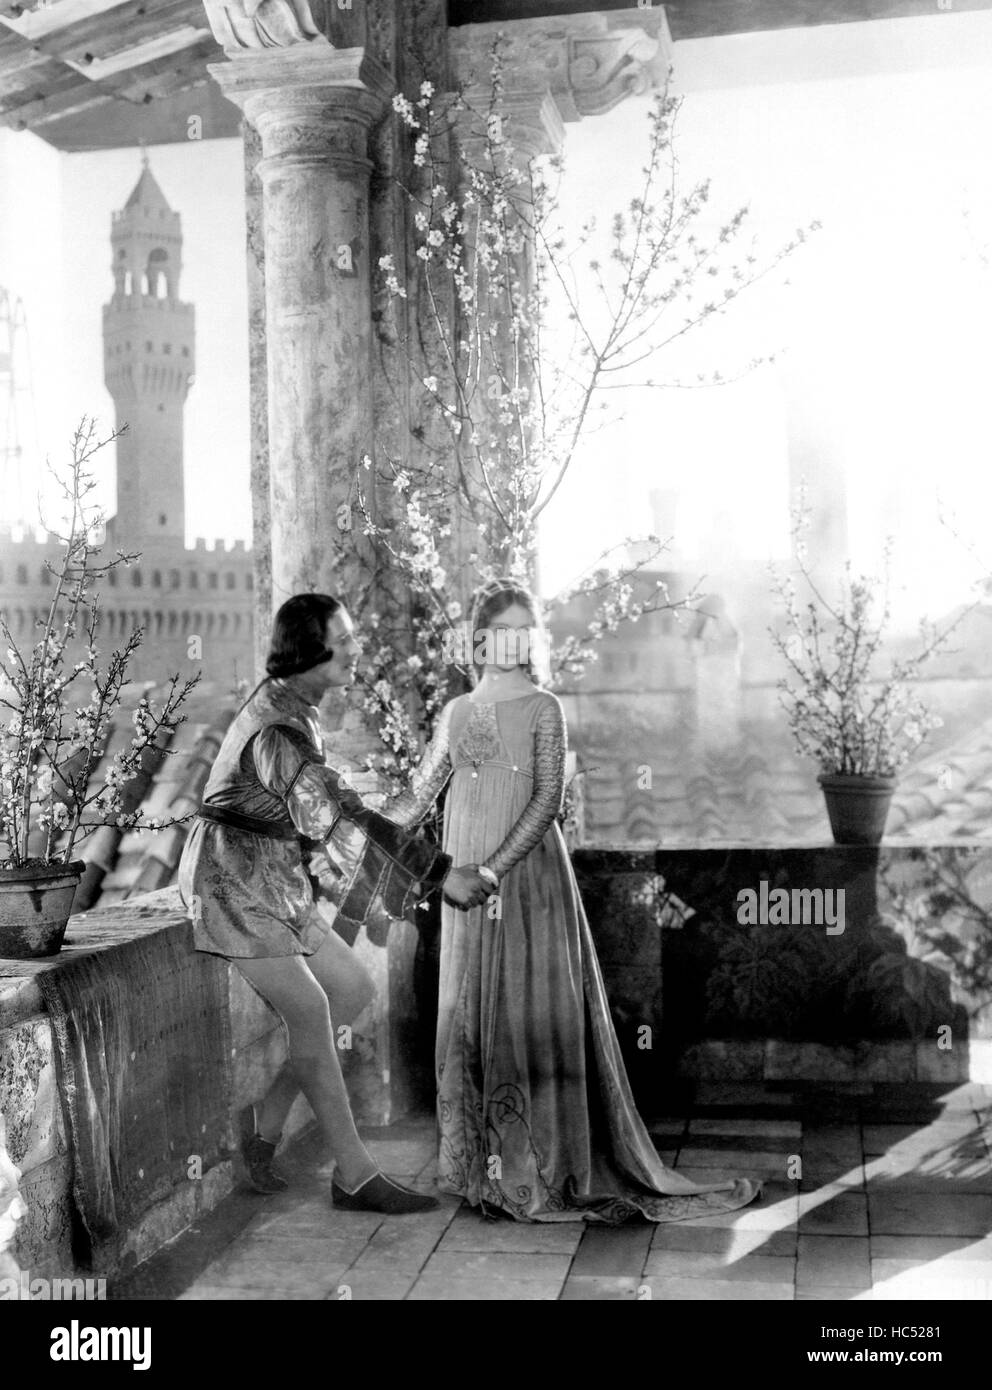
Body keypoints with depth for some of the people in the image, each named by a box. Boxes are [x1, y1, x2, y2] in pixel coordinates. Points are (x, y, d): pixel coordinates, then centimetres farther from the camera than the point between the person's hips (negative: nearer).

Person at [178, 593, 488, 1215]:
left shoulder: (294, 708, 5)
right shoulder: (278, 729, -25)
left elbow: (328, 808, 13)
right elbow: (342, 819, -27)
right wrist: (441, 872, -24)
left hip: (278, 883, 10)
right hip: (236, 881, -10)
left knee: (354, 988, 9)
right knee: (310, 1011, -8)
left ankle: (265, 1129, 17)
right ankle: (354, 1175, 1)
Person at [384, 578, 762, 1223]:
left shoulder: (543, 709, -1)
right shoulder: (457, 712, 10)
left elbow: (548, 799, -10)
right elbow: (420, 796, 14)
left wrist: (496, 868, -20)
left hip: (531, 877, -4)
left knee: (540, 1015, -1)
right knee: (472, 1017, 6)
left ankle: (555, 1169, 6)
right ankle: (486, 1164, 16)